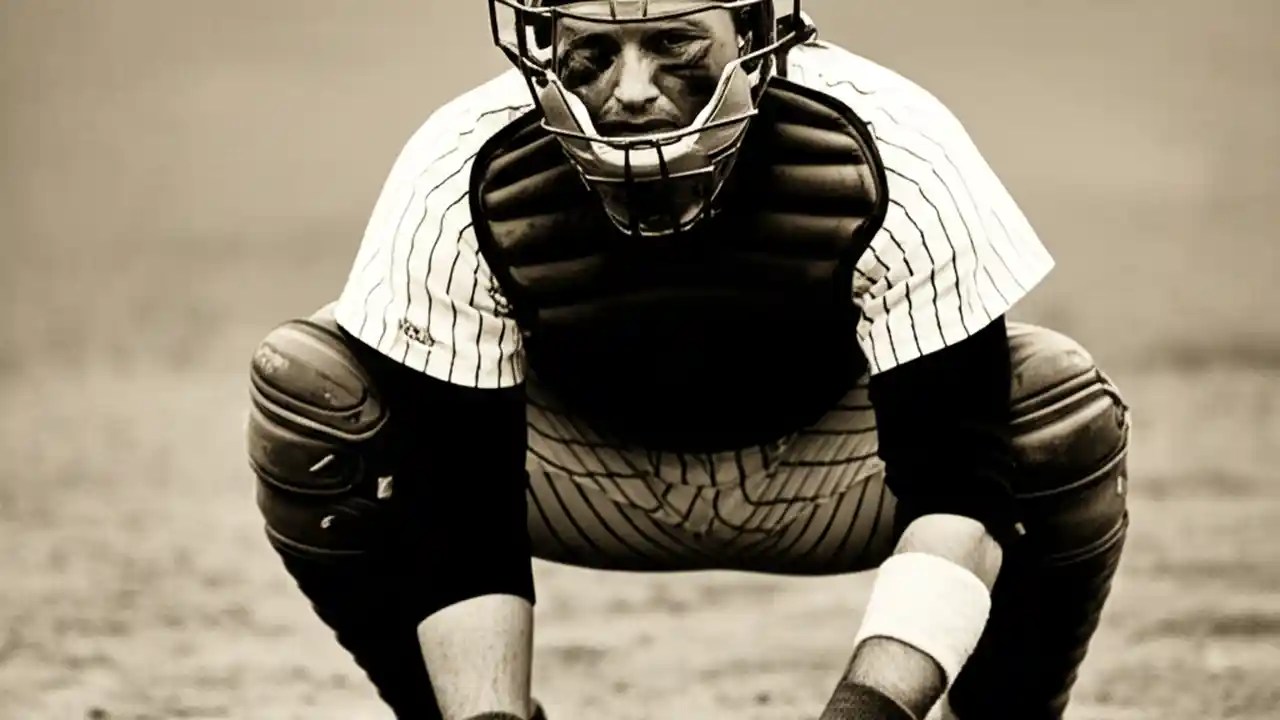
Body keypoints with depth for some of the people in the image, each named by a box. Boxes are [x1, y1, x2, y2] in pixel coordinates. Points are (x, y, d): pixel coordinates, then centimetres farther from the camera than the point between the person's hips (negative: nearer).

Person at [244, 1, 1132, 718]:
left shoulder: (890, 157, -33)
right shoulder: (463, 184, -30)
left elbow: (957, 483, -34)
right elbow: (458, 514, -26)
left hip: (825, 457, -1)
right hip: (577, 462, 1)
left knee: (1064, 413, -31)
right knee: (310, 394, -26)